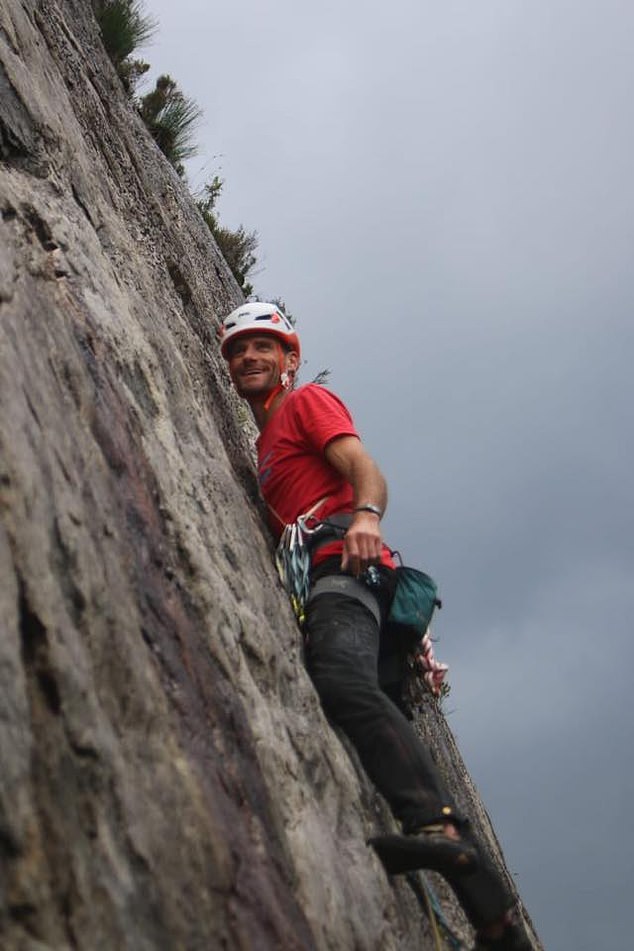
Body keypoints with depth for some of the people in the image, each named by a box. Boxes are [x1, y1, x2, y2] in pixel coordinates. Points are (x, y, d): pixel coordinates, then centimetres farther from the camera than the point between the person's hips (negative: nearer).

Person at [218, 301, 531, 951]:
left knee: (342, 681, -34)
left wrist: (366, 515, -26)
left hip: (341, 563, -7)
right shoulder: (264, 446, 38)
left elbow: (364, 469, -4)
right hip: (308, 584, 7)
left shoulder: (308, 401, 14)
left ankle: (436, 826, -56)